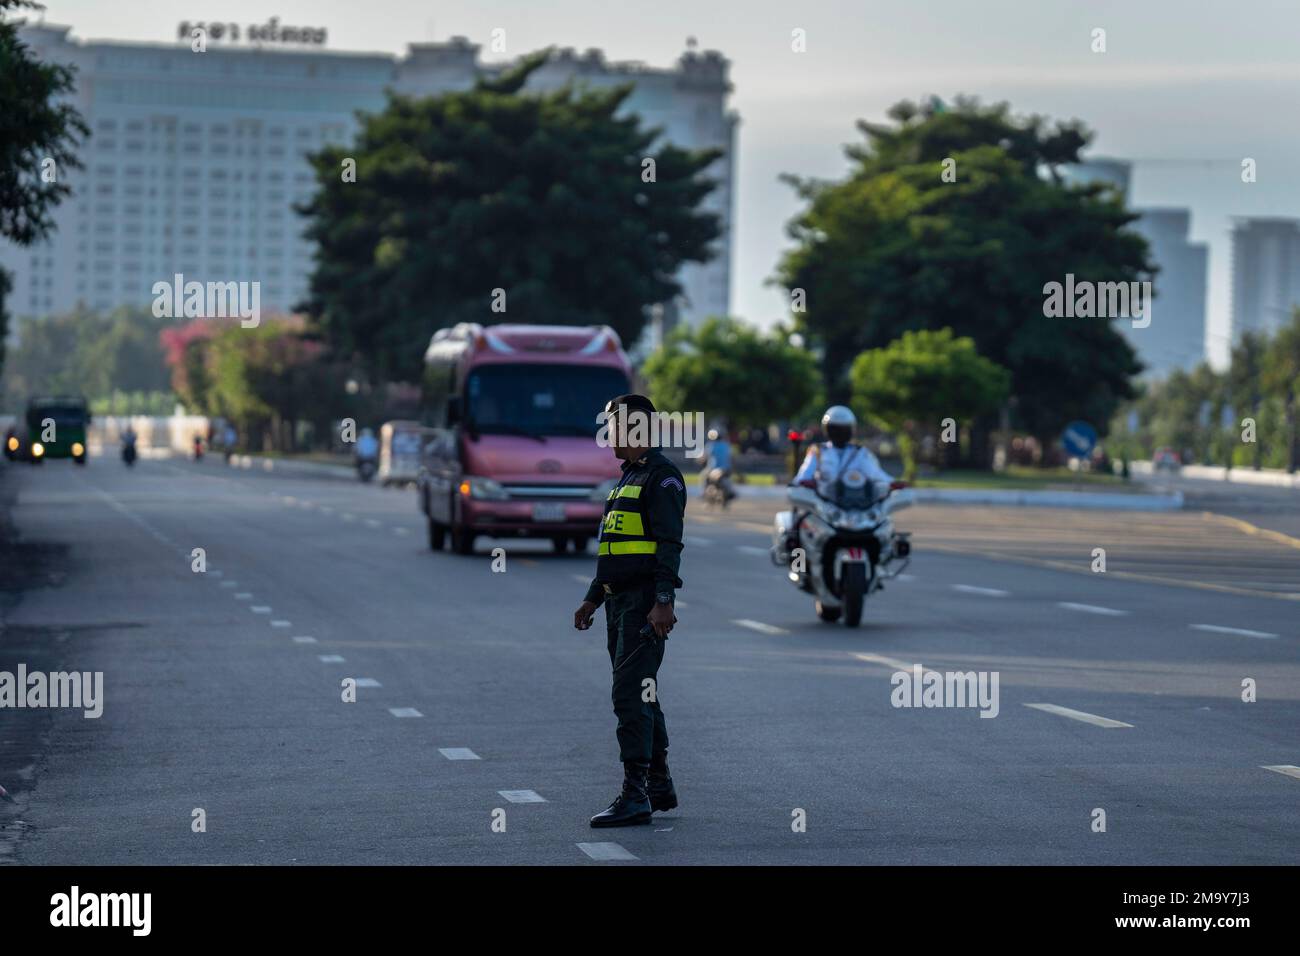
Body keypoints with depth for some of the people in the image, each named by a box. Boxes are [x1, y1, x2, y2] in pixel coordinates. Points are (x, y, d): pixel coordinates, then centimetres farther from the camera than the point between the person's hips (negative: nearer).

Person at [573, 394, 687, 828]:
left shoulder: (661, 477, -10)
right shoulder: (627, 479, 20)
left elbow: (669, 544, -18)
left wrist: (664, 601, -26)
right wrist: (592, 598, 25)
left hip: (645, 603, -10)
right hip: (620, 601, 10)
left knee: (631, 695, -14)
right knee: (641, 695, 14)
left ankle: (635, 796, -16)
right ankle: (659, 786, 22)